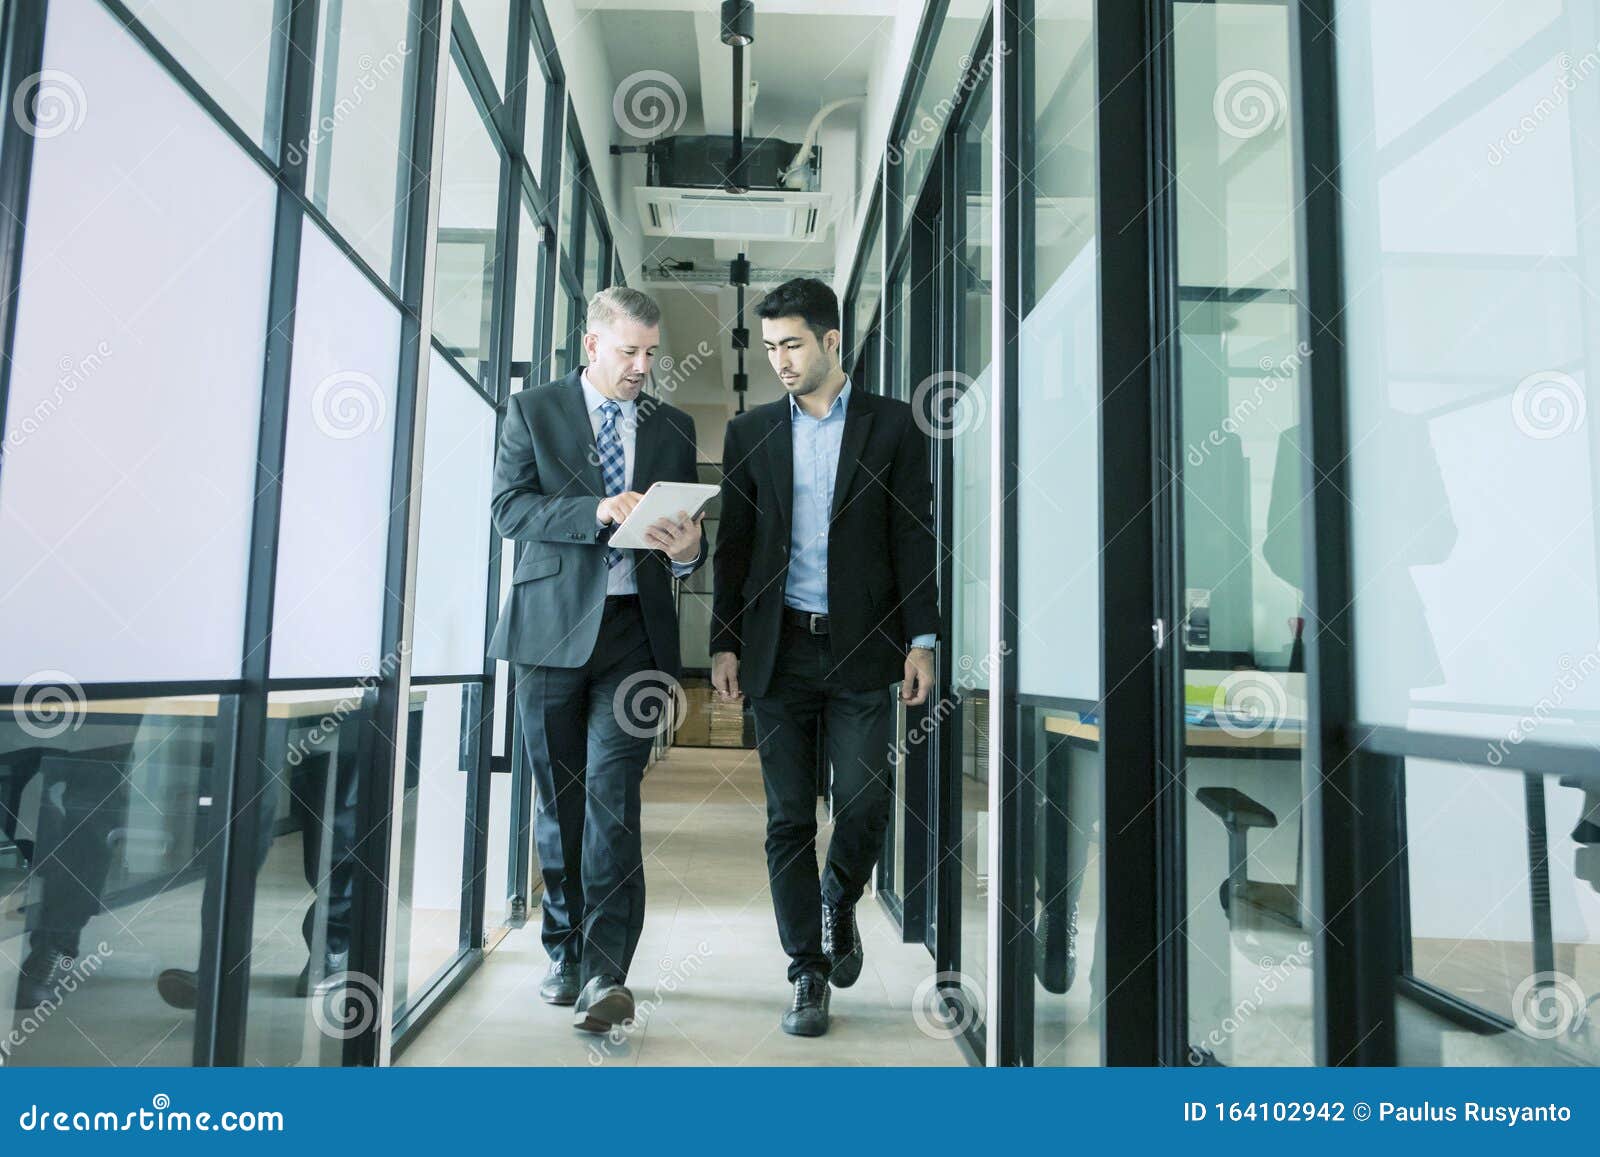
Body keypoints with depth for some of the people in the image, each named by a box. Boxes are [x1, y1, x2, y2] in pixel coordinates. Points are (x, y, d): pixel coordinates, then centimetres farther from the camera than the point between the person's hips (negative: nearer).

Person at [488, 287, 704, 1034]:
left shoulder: (673, 427, 13)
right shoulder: (533, 411, 7)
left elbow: (685, 536, 14)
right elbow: (509, 508, -4)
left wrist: (687, 548, -10)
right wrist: (596, 511, -19)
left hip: (635, 633, 0)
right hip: (552, 629, 0)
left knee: (611, 794, -10)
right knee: (559, 800, 9)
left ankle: (604, 972, -6)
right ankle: (565, 953, 25)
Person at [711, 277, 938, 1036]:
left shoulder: (893, 425, 3)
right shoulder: (750, 432, 9)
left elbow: (914, 539, 1)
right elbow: (733, 547, 9)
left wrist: (921, 641, -4)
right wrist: (724, 645, 4)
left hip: (861, 648, -1)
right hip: (778, 649, 2)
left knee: (864, 803, -4)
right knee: (789, 821, 5)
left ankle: (839, 903, 29)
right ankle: (808, 972, 19)